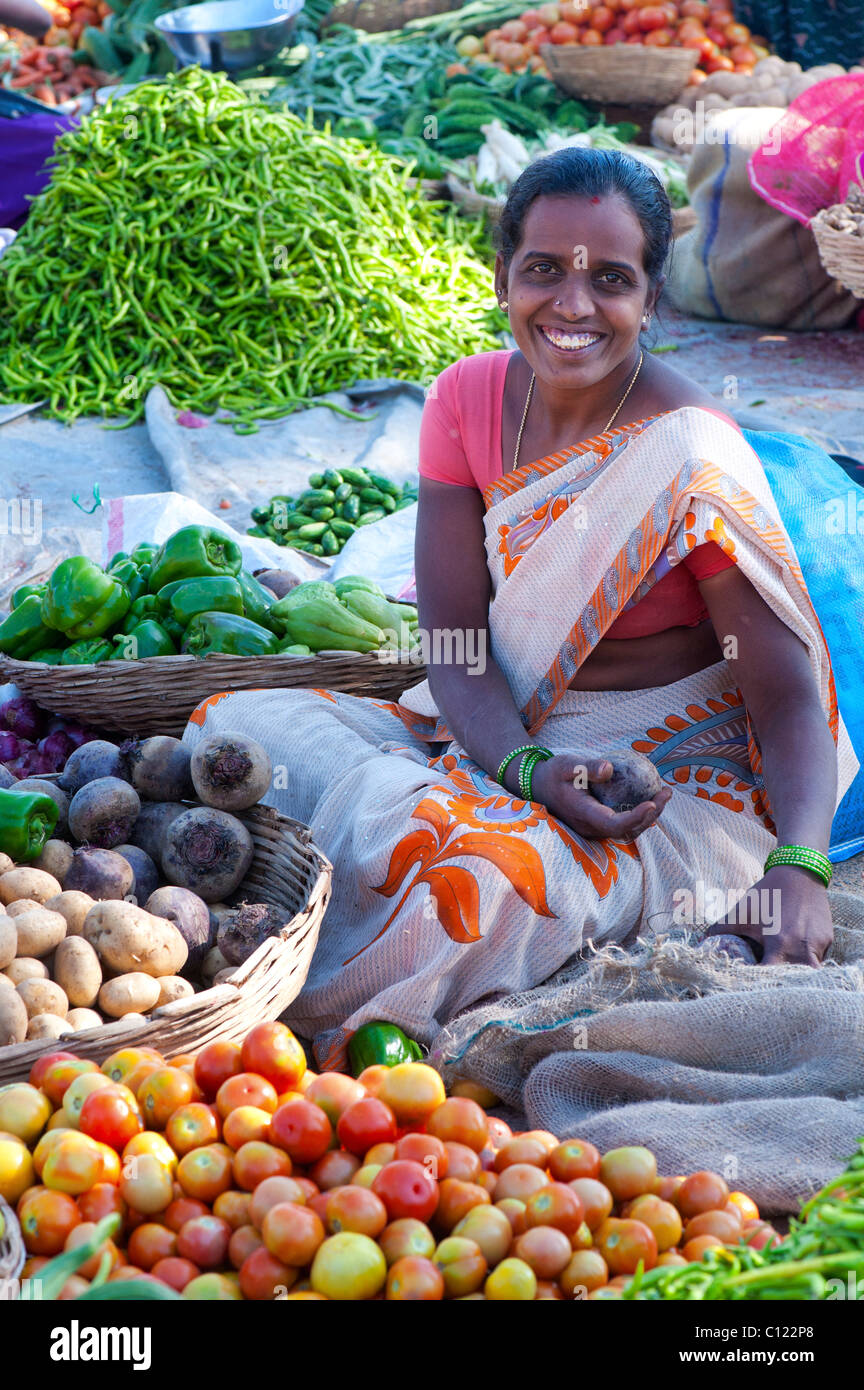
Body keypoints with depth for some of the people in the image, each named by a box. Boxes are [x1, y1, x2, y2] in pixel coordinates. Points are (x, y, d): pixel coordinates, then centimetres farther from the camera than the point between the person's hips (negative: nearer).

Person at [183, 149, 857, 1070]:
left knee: (476, 873, -34)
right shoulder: (467, 400, -2)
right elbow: (453, 641, -6)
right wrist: (529, 768, -26)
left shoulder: (691, 458, -17)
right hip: (501, 733, 5)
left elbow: (788, 693, -17)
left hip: (672, 781, -5)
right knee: (238, 728, -14)